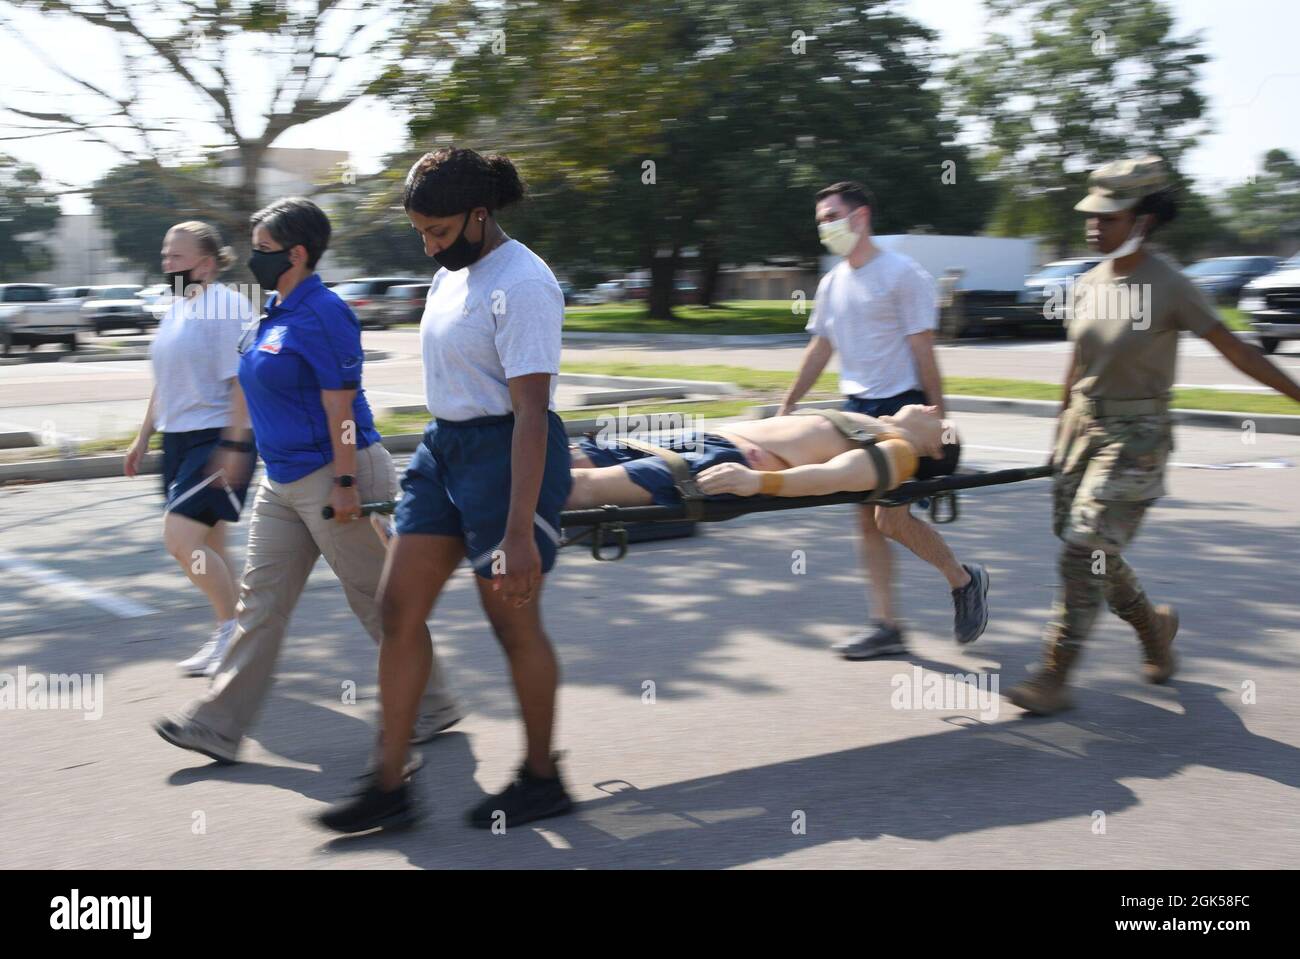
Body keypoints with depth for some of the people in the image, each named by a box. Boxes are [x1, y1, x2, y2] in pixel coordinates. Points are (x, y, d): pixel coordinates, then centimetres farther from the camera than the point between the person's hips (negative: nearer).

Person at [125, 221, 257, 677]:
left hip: (218, 438, -9)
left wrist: (234, 446, -23)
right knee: (208, 546, 11)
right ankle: (229, 637, 21)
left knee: (181, 539, -14)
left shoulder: (227, 306, -13)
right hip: (178, 438, 9)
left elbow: (241, 382, -18)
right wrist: (143, 438, 21)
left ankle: (231, 628, 2)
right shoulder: (176, 309, 15)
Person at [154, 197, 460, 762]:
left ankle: (433, 709, 19)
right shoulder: (275, 314, 12)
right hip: (284, 479, 10)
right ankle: (218, 726, 14)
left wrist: (345, 483, -23)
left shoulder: (321, 314, -17)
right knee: (261, 599, 9)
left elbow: (340, 406, -20)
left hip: (330, 476, -10)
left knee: (375, 599, 2)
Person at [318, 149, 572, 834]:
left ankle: (542, 780, 22)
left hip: (506, 454, -9)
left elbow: (531, 411, -24)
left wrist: (520, 533, -27)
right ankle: (389, 787, 14)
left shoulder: (520, 284, -18)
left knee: (513, 621, 3)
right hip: (443, 448, 9)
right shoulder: (451, 274, 11)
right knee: (399, 607, 5)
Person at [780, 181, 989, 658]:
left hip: (902, 406, -7)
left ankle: (964, 580, 14)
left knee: (892, 518, -11)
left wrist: (938, 418, -14)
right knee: (868, 519, 5)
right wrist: (786, 406, 15)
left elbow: (923, 351, -12)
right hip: (857, 408, 7)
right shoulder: (832, 283, 12)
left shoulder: (903, 274, -10)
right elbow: (819, 349, 18)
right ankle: (887, 627, 11)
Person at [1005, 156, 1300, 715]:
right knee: (1086, 548, 12)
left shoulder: (1169, 287, -13)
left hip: (1136, 437, -7)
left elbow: (1236, 351, -9)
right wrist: (1063, 434, 20)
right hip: (1084, 424, 7)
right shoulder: (1089, 284, 5)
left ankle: (1054, 679, -3)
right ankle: (1153, 625, 38)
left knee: (1086, 549, -11)